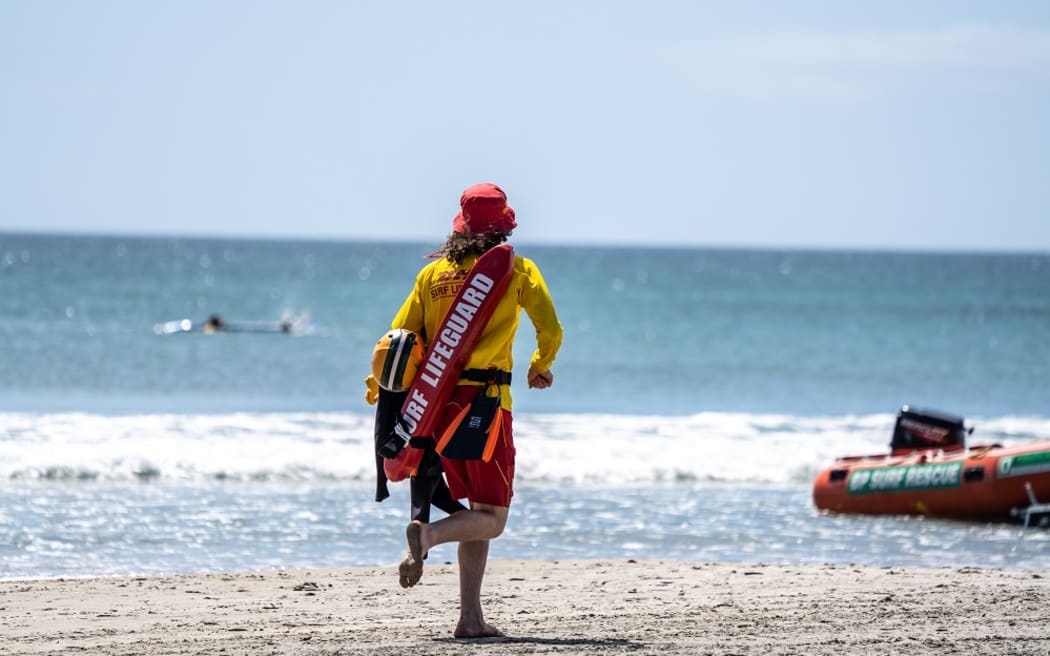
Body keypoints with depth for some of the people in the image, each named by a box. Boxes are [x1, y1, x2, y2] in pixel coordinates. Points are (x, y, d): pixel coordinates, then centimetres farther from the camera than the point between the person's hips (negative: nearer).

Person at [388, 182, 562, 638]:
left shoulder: (433, 273, 12)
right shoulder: (516, 269, 2)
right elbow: (550, 331, -6)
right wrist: (541, 367, 14)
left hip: (437, 402, 5)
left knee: (478, 510, 15)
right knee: (491, 519, 0)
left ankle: (471, 618, 6)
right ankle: (427, 534, -30)